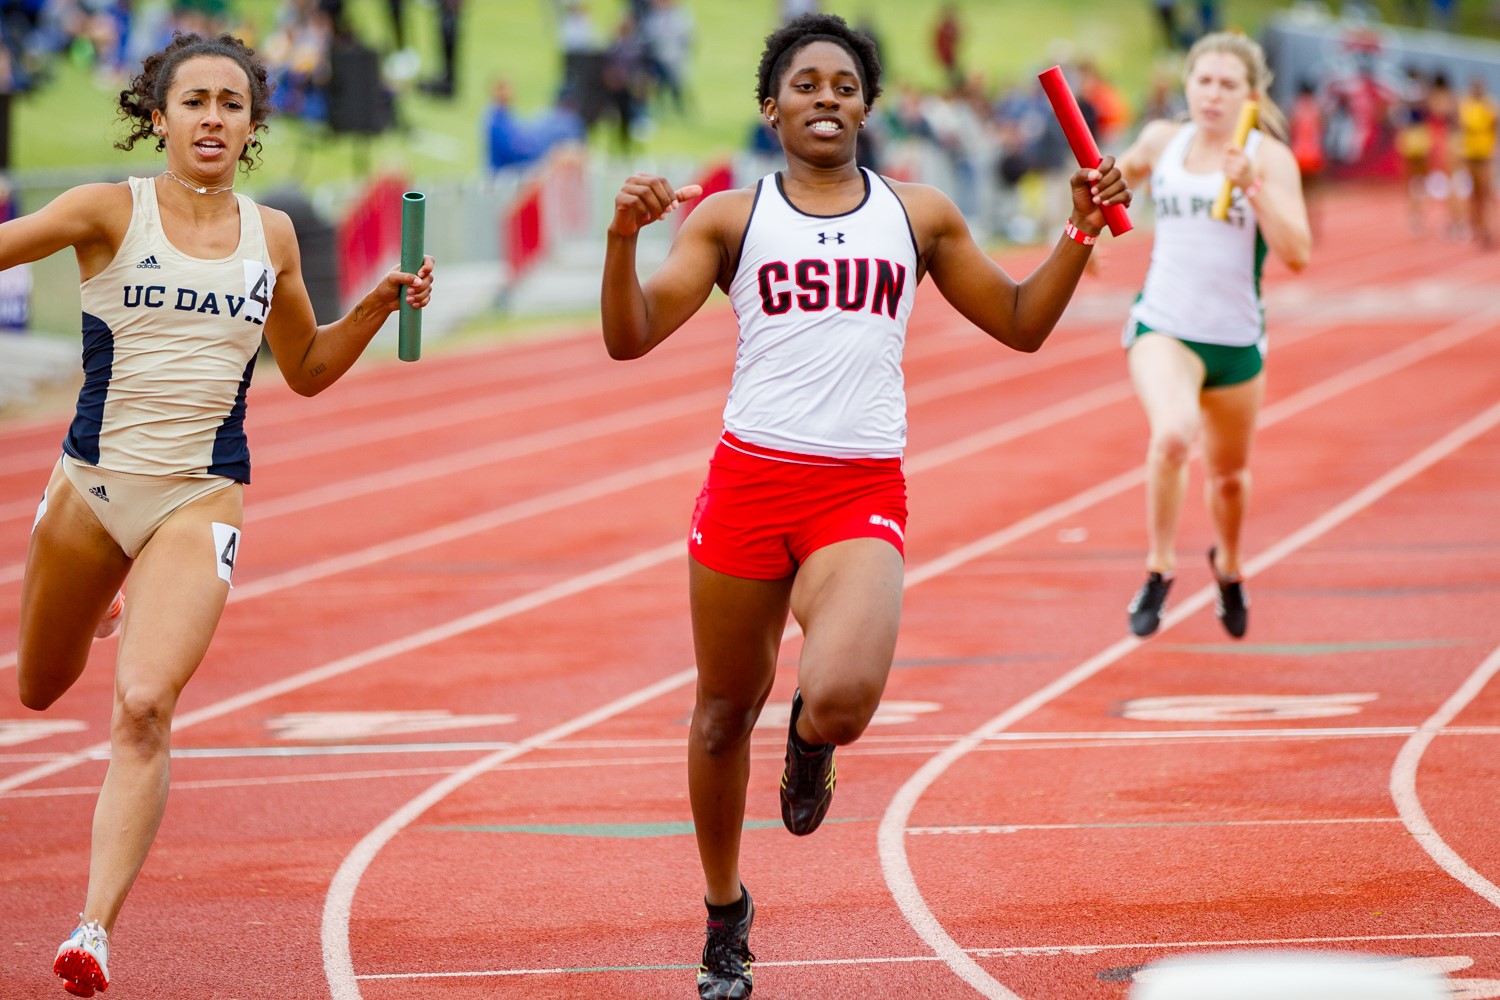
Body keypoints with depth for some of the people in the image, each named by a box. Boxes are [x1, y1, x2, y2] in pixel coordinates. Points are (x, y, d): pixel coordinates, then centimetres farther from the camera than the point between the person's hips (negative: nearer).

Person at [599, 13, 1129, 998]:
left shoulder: (920, 215, 12)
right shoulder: (730, 217, 7)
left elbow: (1022, 323, 18)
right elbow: (630, 337, -1)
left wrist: (1082, 233, 4)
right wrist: (624, 236, -18)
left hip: (863, 497, 0)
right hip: (749, 480, 1)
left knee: (844, 698, -25)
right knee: (725, 712, 10)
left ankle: (811, 740, 16)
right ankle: (726, 915, 34)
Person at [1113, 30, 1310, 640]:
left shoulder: (1269, 157, -7)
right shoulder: (1162, 141, 2)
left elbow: (1296, 254, -19)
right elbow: (1124, 172, 27)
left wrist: (1253, 185, -28)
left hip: (1236, 338, 1)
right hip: (1163, 329, 0)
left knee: (1229, 473, 19)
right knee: (1172, 434, -31)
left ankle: (1227, 565, 52)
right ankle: (1160, 569, -13)